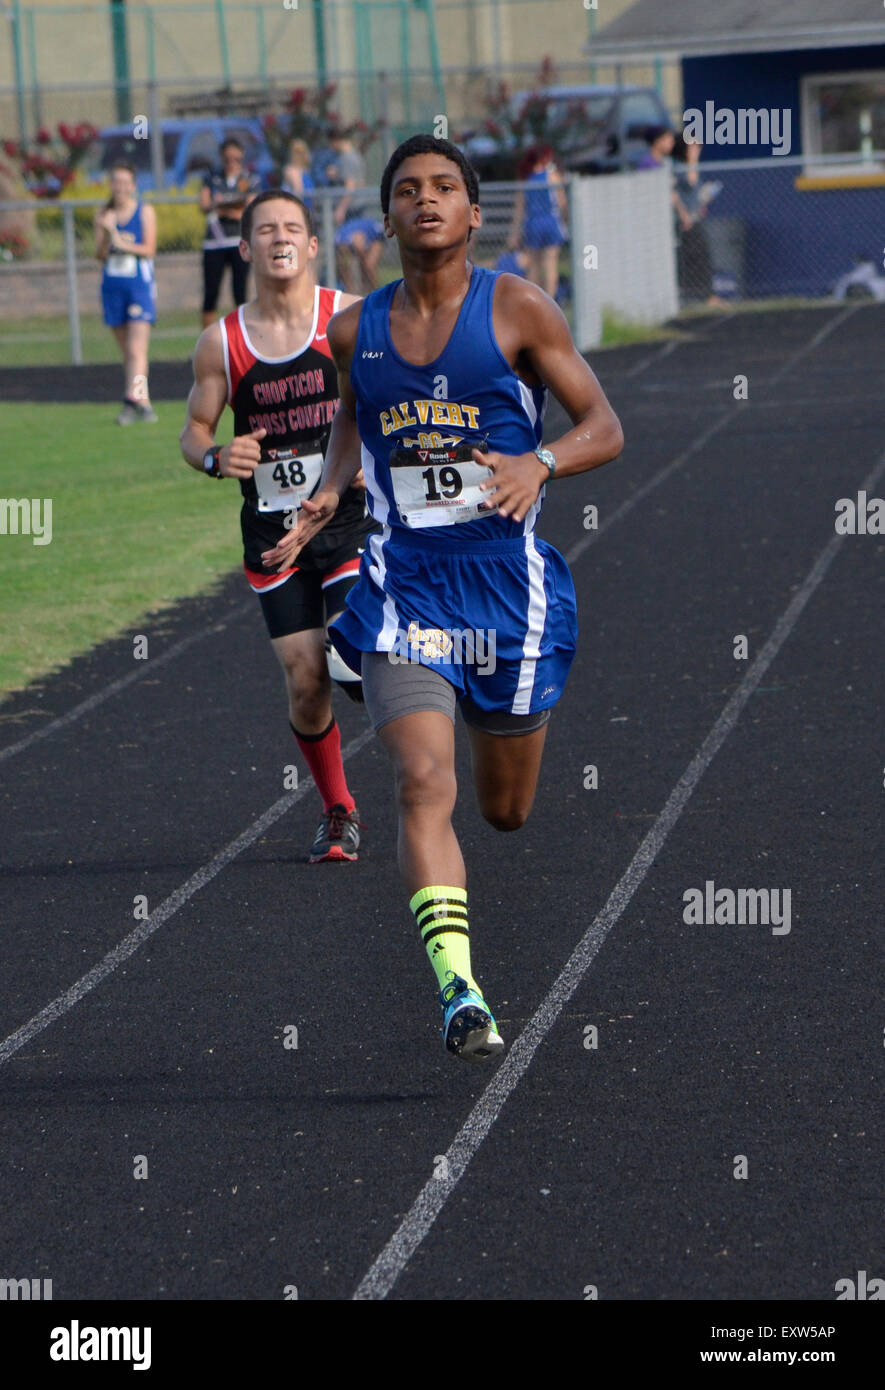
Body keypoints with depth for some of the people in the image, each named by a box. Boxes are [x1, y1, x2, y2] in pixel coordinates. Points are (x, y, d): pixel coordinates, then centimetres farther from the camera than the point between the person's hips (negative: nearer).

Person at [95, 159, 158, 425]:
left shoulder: (145, 211, 1)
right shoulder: (105, 215, 9)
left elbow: (149, 250, -7)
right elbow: (100, 255, 2)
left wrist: (121, 243, -19)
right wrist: (107, 234, -16)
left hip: (140, 285, -4)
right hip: (113, 285, 4)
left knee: (137, 349, -15)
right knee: (126, 351, 6)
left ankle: (133, 400, -23)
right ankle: (143, 402, 11)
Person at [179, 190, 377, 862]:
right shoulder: (221, 343, 1)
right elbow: (194, 429, 8)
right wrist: (216, 457, -14)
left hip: (352, 521, -2)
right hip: (273, 533, 2)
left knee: (353, 664, -18)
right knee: (305, 681, 0)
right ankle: (338, 810, 20)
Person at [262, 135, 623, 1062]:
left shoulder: (517, 310, -3)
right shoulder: (355, 331, 6)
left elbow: (605, 427, -1)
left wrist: (539, 464, -22)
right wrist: (326, 498, 6)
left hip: (506, 577, -1)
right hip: (404, 584, 1)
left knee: (506, 808, 13)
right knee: (424, 784, -20)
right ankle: (459, 994, -23)